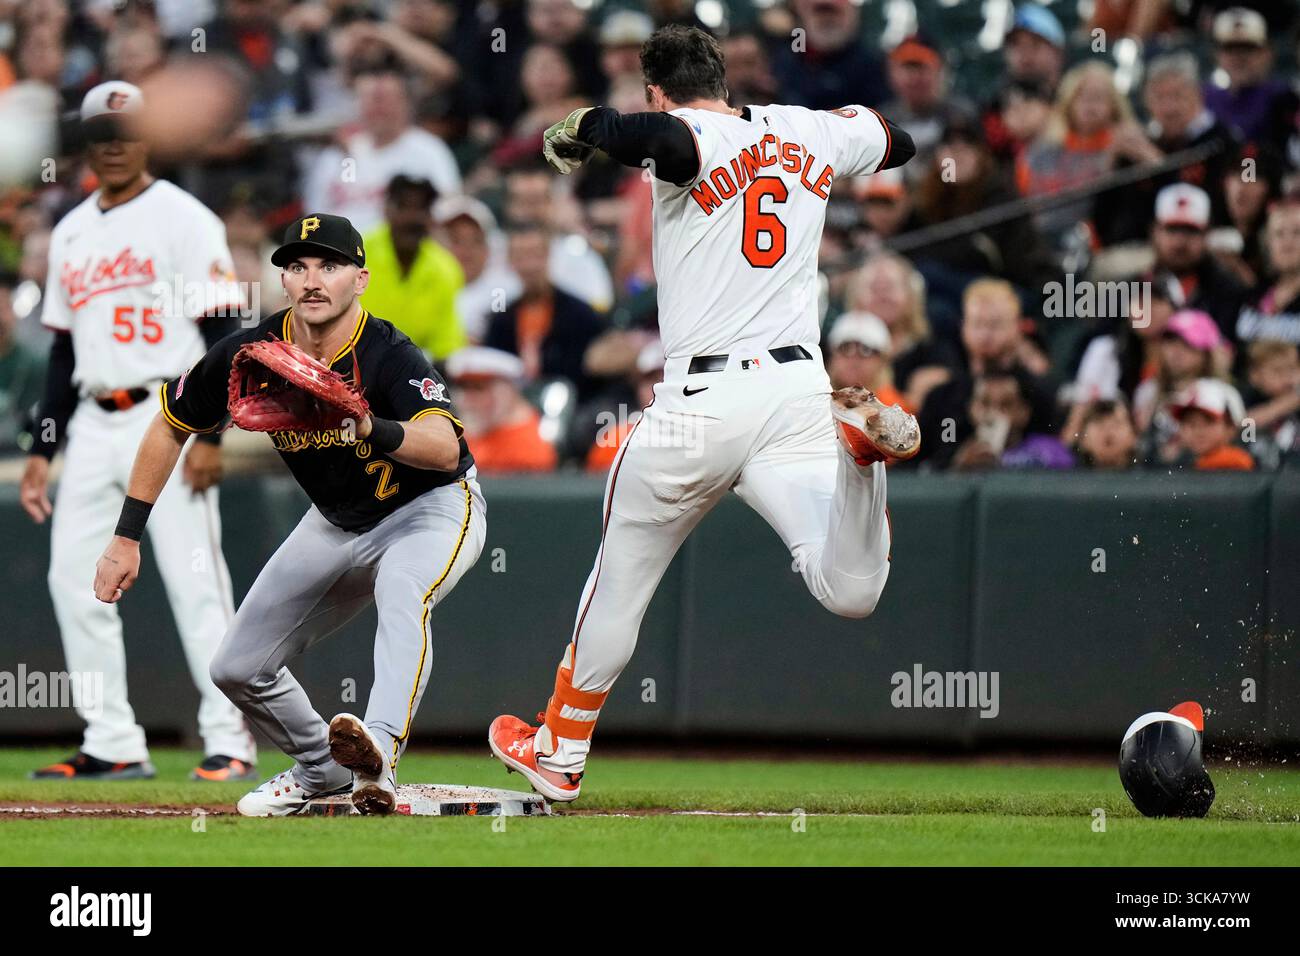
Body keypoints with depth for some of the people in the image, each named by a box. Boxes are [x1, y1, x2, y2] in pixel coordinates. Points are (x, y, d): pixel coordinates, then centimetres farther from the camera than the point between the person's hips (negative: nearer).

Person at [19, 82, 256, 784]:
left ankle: (230, 742, -8)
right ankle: (113, 745, 7)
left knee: (194, 579, -10)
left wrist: (209, 434, -17)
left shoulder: (181, 219, -4)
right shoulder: (71, 232, 17)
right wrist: (42, 449, 15)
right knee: (74, 578, 2)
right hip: (94, 425, 7)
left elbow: (223, 333, -8)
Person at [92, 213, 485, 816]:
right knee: (238, 670, 7)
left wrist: (372, 430, -66)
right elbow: (170, 426, 0)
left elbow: (445, 449, -47)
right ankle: (323, 771, 30)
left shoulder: (388, 356, -30)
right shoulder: (250, 355, -16)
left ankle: (380, 751, -57)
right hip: (336, 525, 6)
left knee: (402, 590, -41)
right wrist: (126, 537, -3)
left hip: (431, 507, -6)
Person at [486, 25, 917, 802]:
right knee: (849, 592, -12)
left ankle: (560, 752, 31)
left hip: (700, 406, -3)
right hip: (798, 389, 3)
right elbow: (899, 141, 31)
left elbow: (662, 139, -32)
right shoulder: (808, 132, 12)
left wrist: (587, 125, -12)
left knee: (621, 581, 17)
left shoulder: (694, 140, -5)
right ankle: (861, 440, -37)